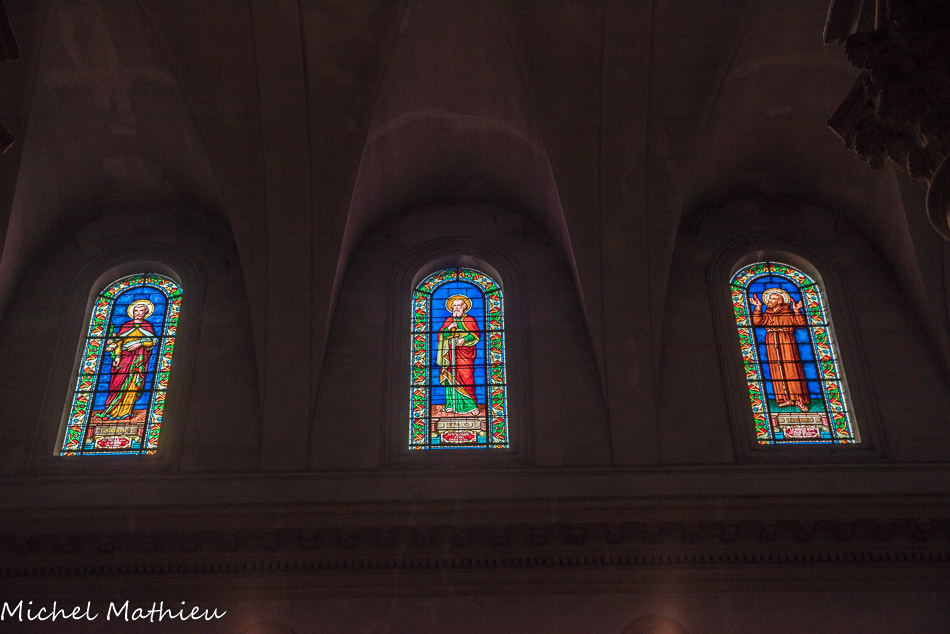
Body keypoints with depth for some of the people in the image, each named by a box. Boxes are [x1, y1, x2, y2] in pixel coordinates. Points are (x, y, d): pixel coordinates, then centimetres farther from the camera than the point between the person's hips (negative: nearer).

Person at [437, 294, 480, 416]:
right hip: (450, 353, 4)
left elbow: (476, 335, 0)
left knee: (465, 376, -13)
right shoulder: (448, 320, 18)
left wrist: (464, 340, -14)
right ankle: (451, 405, 3)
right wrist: (449, 328, -6)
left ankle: (470, 405, -9)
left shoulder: (469, 320, 6)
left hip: (464, 352, -4)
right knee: (450, 377, -1)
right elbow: (440, 335, 11)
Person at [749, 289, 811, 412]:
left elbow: (801, 324, 2)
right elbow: (757, 322, 3)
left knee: (791, 368, -10)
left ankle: (798, 399, -11)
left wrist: (796, 311, -8)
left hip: (786, 342, -4)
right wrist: (758, 307, 0)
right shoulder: (767, 314, 21)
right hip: (772, 343, 4)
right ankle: (786, 399, -5)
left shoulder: (788, 313, 11)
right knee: (777, 370, -5)